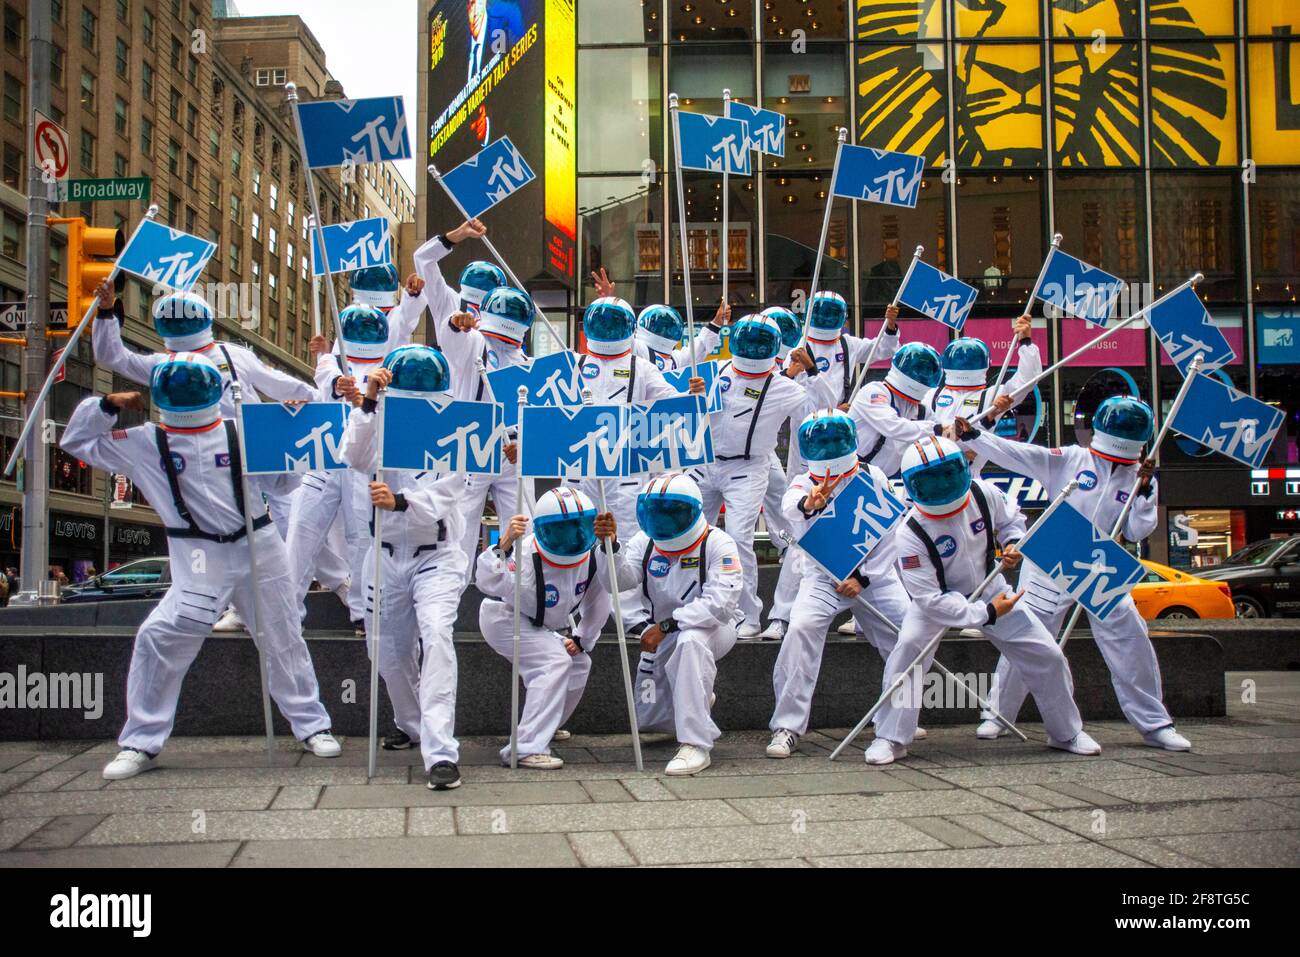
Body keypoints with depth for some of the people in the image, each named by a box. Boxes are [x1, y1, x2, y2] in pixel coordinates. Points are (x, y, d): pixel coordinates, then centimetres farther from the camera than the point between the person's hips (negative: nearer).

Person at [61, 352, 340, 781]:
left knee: (283, 639, 10)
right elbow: (77, 441, 9)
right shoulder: (145, 444, 2)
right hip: (200, 557, -1)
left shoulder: (241, 431, 2)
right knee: (160, 637, -13)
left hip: (259, 546, 1)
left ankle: (312, 725, 26)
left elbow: (277, 478, 5)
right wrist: (106, 405, -5)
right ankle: (140, 742, 1)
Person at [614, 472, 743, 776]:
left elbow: (719, 604, -29)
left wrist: (666, 626, -33)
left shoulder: (717, 543, -19)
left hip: (711, 627, -6)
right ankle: (699, 699, 46)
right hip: (663, 636, 6)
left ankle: (696, 745, -40)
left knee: (690, 641, -42)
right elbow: (618, 581, -17)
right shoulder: (645, 542, -3)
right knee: (650, 719, 12)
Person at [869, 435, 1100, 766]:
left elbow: (1010, 519, 5)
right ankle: (891, 739, -15)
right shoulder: (910, 534, -30)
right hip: (937, 599, -3)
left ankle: (1066, 733, 26)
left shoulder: (983, 494, -19)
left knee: (1048, 657, 1)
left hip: (989, 588, 4)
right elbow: (930, 600, -29)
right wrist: (986, 613, -30)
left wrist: (1013, 543, -18)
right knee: (908, 647, -30)